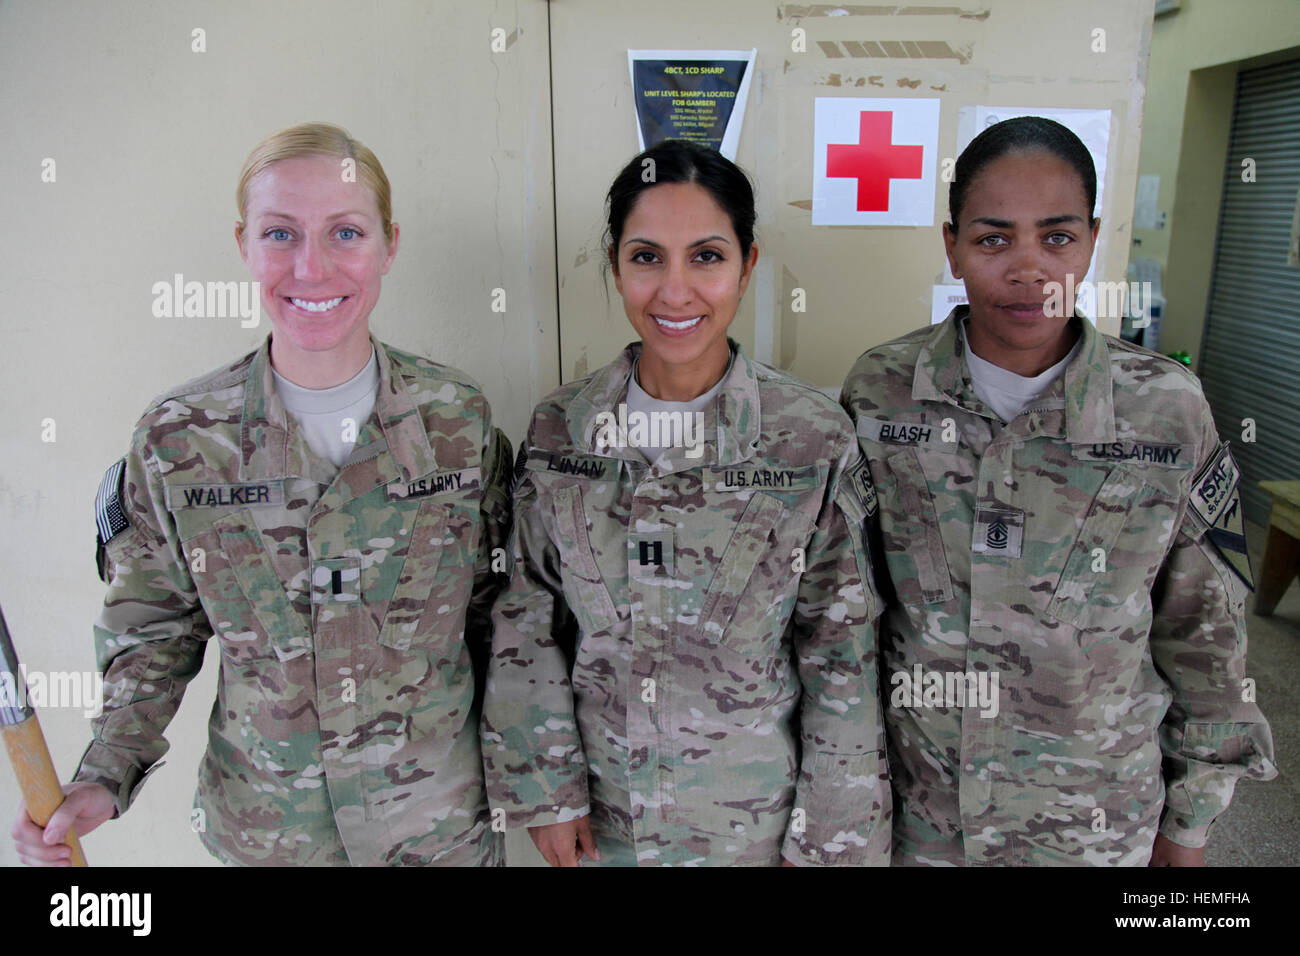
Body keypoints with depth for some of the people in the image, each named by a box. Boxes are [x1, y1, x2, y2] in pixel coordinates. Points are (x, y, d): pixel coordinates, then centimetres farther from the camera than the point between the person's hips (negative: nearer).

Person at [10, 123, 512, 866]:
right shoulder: (176, 440, -11)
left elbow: (495, 615, -2)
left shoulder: (459, 418, -11)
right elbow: (155, 633, 1)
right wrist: (106, 780, -11)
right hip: (266, 821, 1)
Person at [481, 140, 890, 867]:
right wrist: (547, 792, -2)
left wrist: (829, 841, -6)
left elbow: (843, 661, -9)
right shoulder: (559, 429, -9)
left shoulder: (816, 440, -15)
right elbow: (525, 630, -2)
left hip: (756, 820, -1)